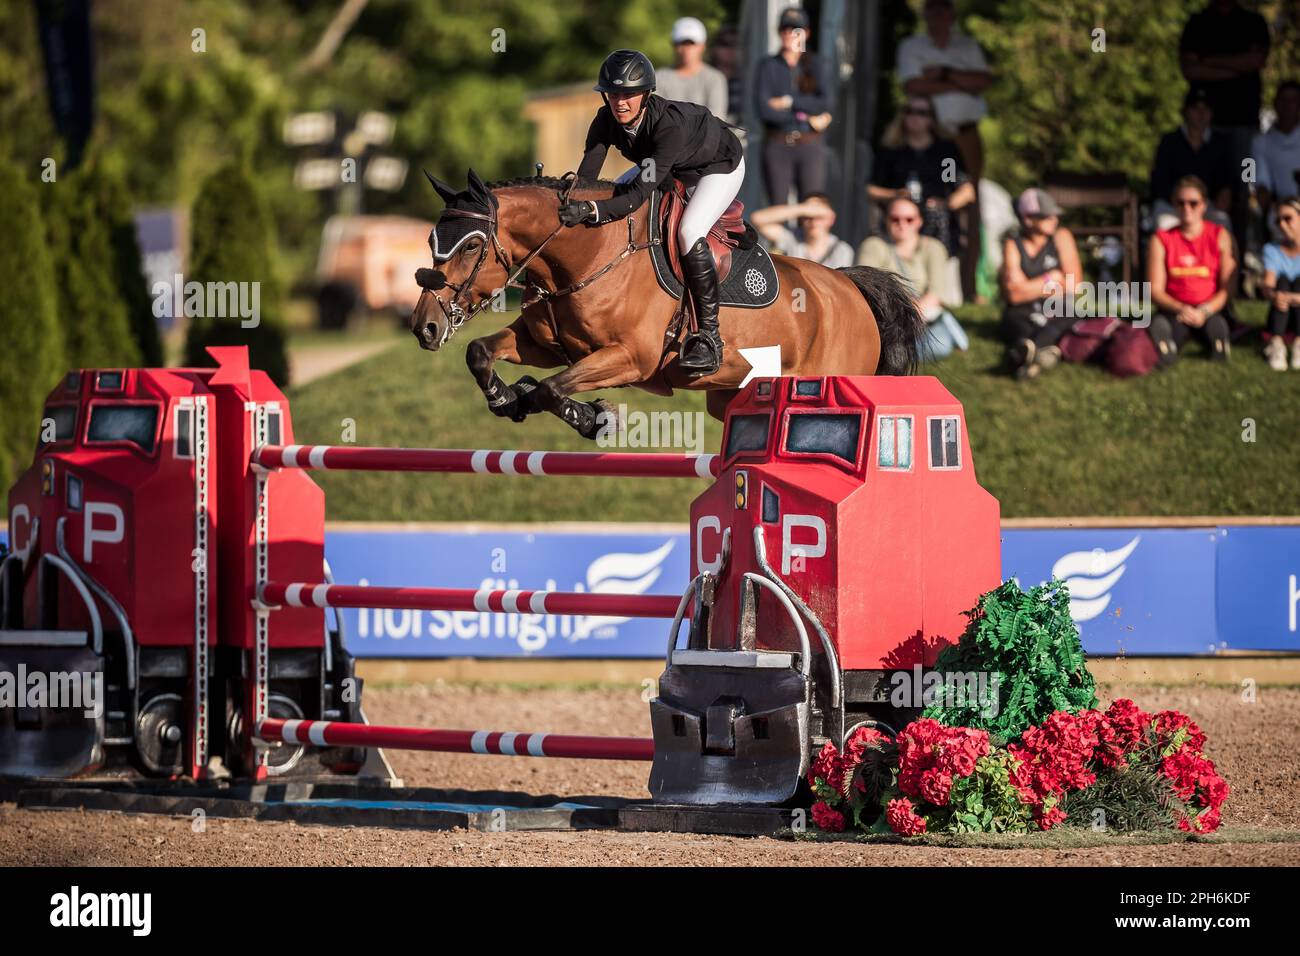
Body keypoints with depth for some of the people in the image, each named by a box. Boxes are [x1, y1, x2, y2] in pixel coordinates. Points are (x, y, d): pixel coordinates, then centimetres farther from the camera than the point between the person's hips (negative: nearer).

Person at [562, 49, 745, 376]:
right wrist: (573, 206, -45)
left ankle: (710, 337, -22)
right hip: (672, 169, 8)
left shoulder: (669, 124, -43)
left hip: (720, 166, -8)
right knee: (609, 206, 0)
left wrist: (591, 209, -62)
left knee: (689, 234, -28)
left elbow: (640, 193, -48)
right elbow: (585, 176, -25)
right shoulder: (607, 120, -24)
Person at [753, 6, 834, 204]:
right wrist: (807, 118, -7)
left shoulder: (815, 65, 10)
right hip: (777, 146, 0)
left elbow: (828, 102, -3)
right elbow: (764, 109, -7)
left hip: (810, 145, 1)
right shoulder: (768, 66, 5)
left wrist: (790, 102, -8)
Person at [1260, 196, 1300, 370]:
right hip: (1280, 317, 1)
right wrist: (1274, 296, -40)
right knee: (1282, 279, -24)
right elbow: (1267, 288, -15)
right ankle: (1276, 343, -37)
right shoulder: (1273, 250, 0)